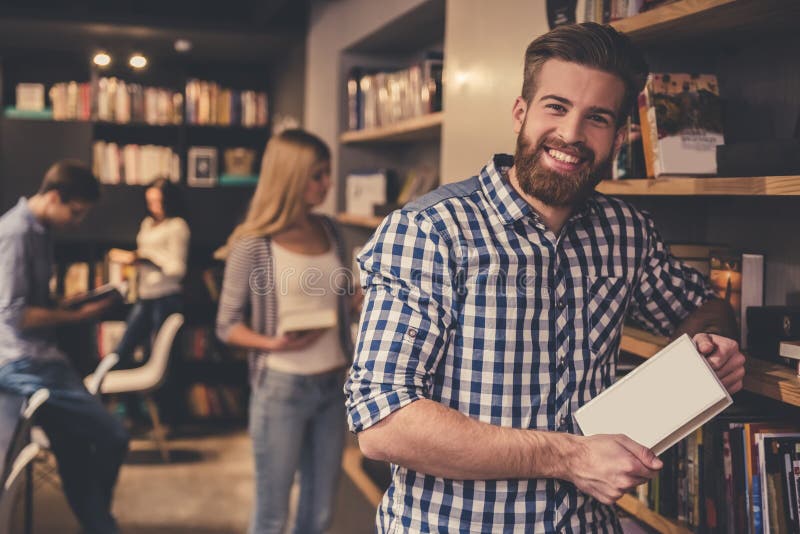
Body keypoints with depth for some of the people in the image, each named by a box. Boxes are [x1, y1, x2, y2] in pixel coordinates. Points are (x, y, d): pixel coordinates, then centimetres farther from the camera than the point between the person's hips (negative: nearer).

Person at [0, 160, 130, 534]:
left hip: (35, 358, 10)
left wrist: (76, 303, 7)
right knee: (111, 438, -9)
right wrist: (77, 316, -12)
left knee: (76, 455, 11)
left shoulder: (39, 231, 12)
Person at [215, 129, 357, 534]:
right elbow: (227, 325, -6)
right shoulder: (253, 244, -10)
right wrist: (274, 343, -23)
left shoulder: (329, 232, 5)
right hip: (281, 388, -5)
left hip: (332, 385, 5)